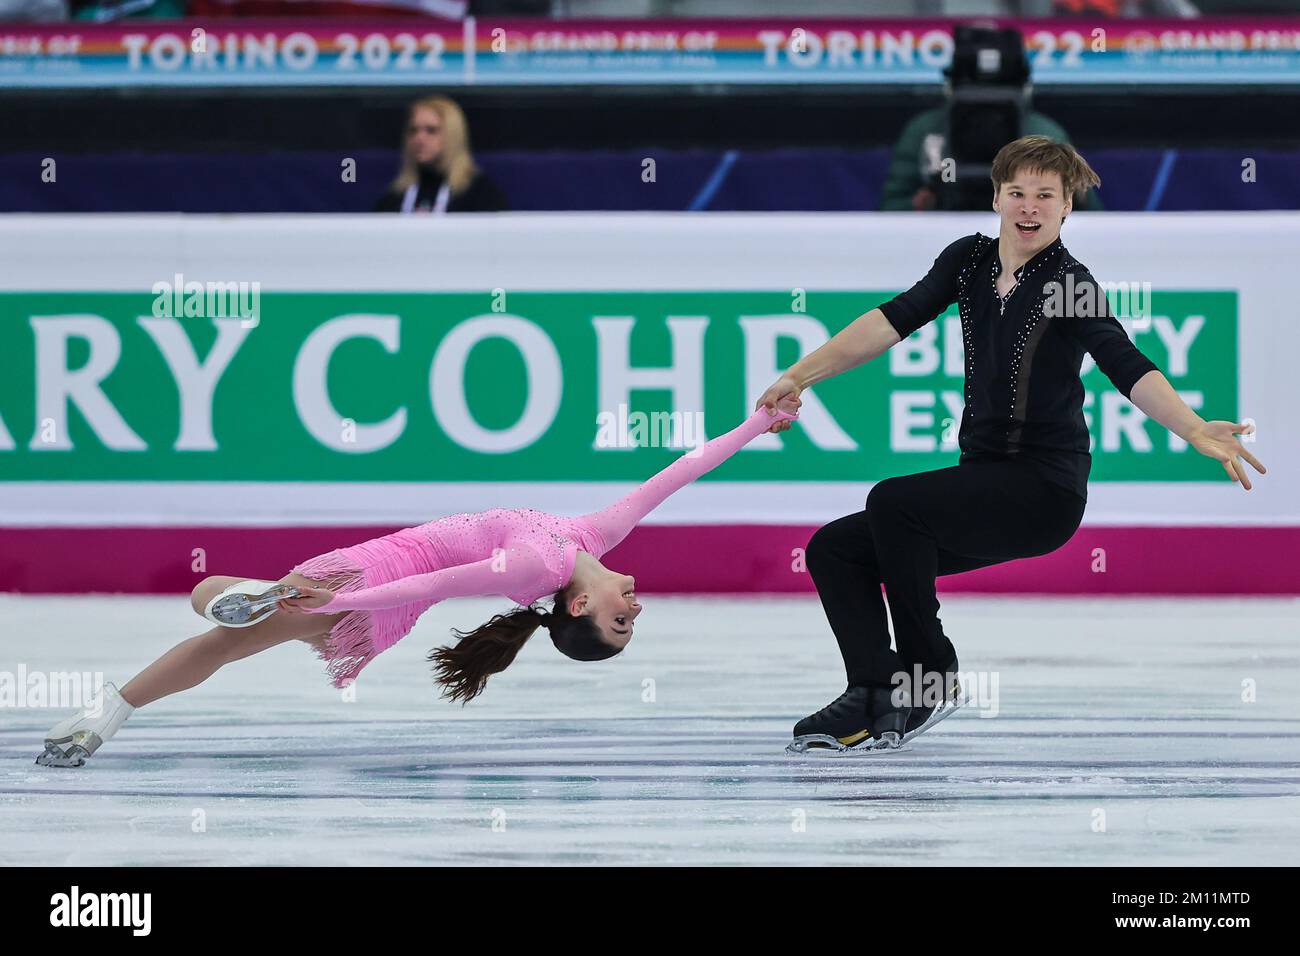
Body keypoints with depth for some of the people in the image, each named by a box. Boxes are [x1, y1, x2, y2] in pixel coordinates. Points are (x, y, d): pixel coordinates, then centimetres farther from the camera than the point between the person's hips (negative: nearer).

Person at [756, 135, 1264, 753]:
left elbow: (1127, 367, -26)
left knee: (892, 502, -27)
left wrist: (1195, 431, -43)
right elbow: (894, 320, 4)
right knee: (832, 551, 1)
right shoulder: (969, 261, 7)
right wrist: (800, 376, -6)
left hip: (1046, 493, -8)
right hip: (983, 486, 8)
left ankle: (932, 678, -15)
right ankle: (872, 696, -13)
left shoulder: (1068, 283, -13)